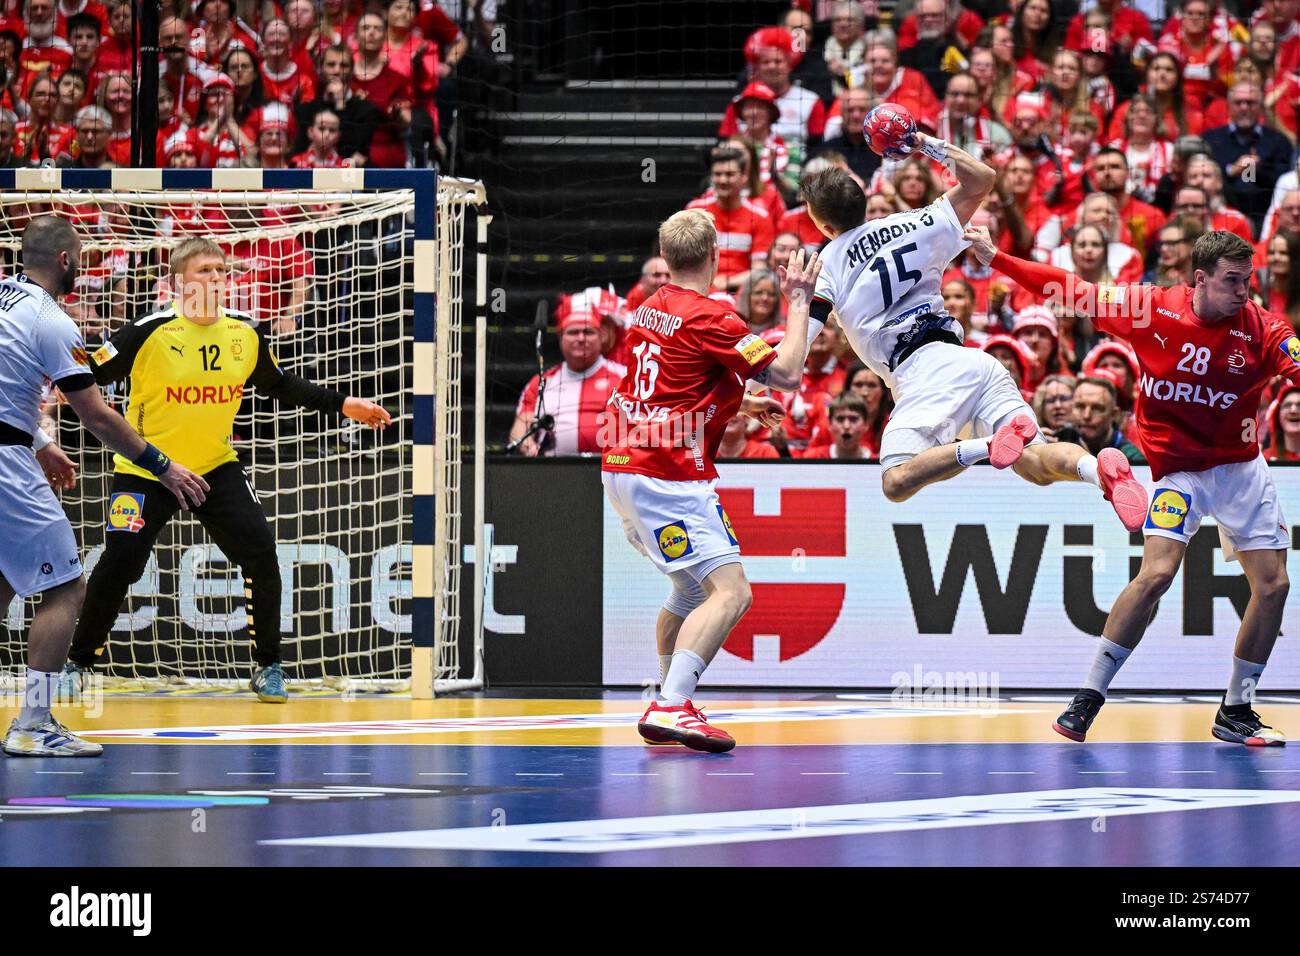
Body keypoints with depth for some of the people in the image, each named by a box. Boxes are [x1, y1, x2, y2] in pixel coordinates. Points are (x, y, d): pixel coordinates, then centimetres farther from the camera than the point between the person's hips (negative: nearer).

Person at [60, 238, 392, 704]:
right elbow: (88, 376, -15)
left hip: (215, 468, 3)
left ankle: (268, 667, 5)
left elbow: (280, 385, 14)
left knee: (261, 554, -10)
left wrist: (342, 404, 12)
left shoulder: (246, 333, -4)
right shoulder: (150, 332, -18)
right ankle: (76, 663, 9)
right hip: (145, 470, -3)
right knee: (119, 564, -11)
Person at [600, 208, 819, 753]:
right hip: (669, 478, -9)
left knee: (691, 589, 25)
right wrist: (800, 303, 0)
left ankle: (667, 707, 28)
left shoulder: (650, 310, 14)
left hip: (622, 469, 9)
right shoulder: (708, 317, -13)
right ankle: (671, 708, -28)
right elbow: (787, 374, -11)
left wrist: (738, 404, 31)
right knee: (730, 592, -15)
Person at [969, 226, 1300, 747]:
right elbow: (1076, 293, -3)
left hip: (1242, 469, 3)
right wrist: (997, 259, -3)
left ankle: (1235, 713, 15)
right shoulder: (1150, 309, -11)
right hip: (1178, 468, -3)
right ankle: (1087, 700, -12)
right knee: (1156, 573, -21)